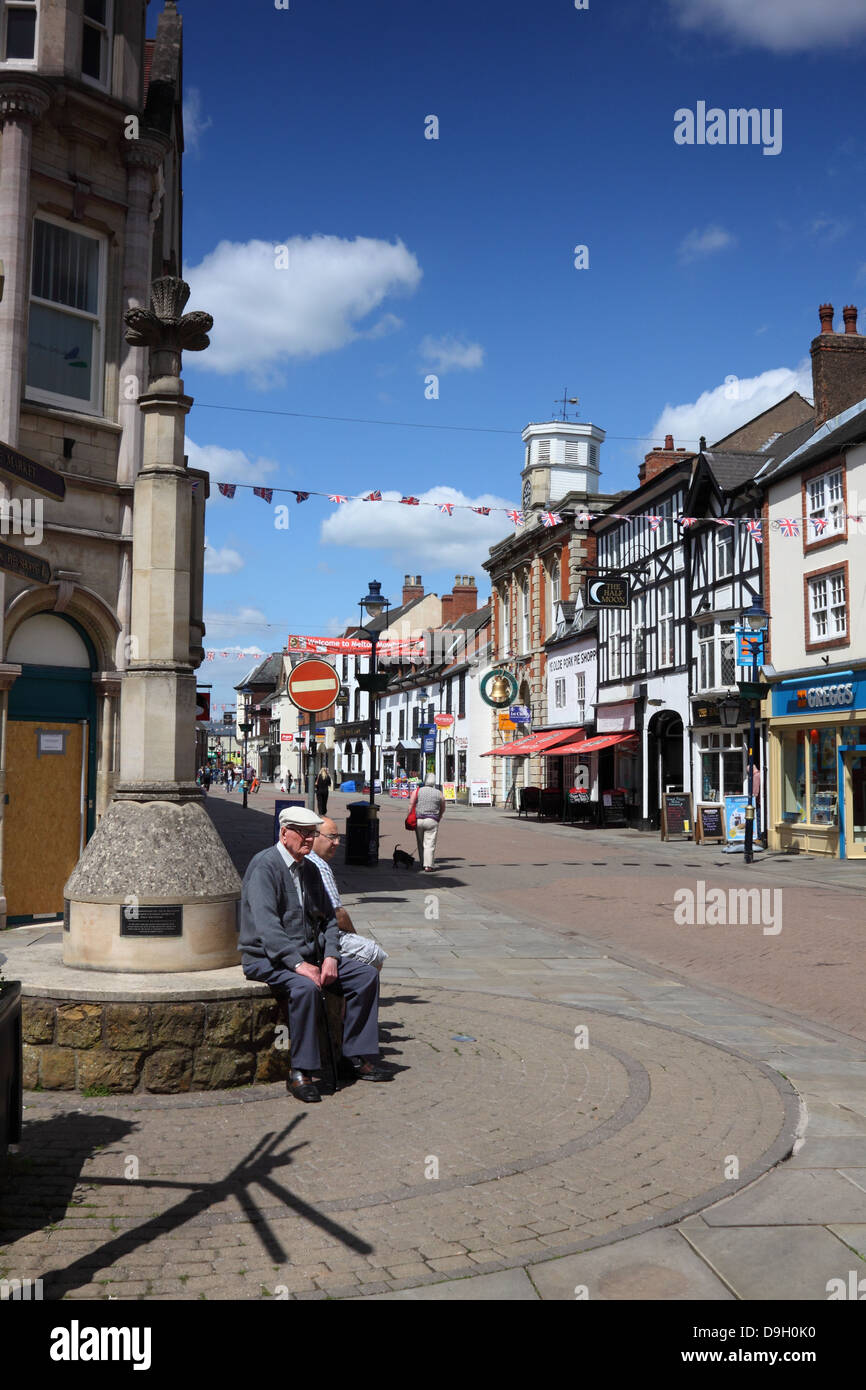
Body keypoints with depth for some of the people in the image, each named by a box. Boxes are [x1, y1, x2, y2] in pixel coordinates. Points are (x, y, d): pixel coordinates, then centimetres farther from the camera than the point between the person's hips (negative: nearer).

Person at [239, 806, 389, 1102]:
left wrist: (330, 957, -3)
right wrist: (298, 964, -30)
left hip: (310, 955, 8)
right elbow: (266, 925, -24)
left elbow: (327, 917, 16)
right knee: (305, 987, -36)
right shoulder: (264, 866, -14)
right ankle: (300, 1072, -24)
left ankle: (355, 1056, 3)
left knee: (366, 974, -4)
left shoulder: (310, 869, 13)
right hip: (267, 959, -8)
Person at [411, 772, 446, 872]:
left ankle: (423, 864, 20)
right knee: (429, 844, -3)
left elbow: (411, 805, -5)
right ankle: (428, 866, -9)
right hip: (432, 821, -1)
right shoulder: (439, 794, 4)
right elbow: (443, 809, 13)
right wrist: (439, 818, 28)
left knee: (420, 844, 14)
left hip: (418, 820, 2)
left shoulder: (417, 791, 2)